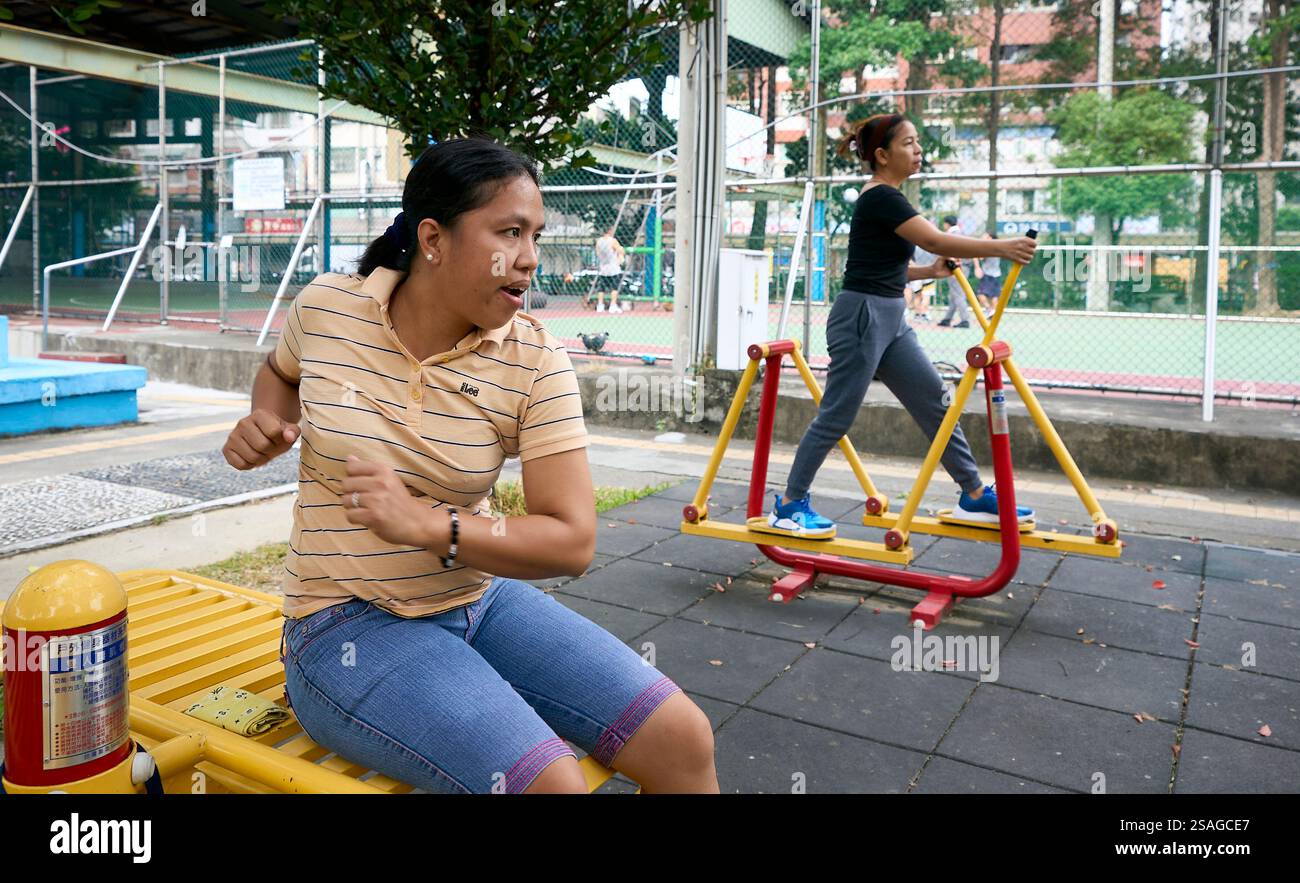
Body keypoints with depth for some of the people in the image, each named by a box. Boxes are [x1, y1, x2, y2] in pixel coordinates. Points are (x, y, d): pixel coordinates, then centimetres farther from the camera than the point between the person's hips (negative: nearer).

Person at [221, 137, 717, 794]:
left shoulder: (535, 362, -10)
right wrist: (267, 424, -4)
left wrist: (427, 525, -27)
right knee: (550, 780, -26)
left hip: (481, 600, 2)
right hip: (348, 625, -2)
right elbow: (282, 373, 19)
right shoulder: (326, 308, -7)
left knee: (684, 741, -10)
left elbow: (573, 541, -14)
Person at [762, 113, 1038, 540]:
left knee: (936, 402, 8)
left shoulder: (885, 198, 17)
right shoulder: (881, 197, -13)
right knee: (836, 417, -4)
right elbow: (935, 240, -22)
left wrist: (931, 272, 11)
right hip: (861, 317, -10)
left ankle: (974, 497, 16)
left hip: (890, 319, 10)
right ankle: (788, 506, 8)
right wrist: (1001, 247, -20)